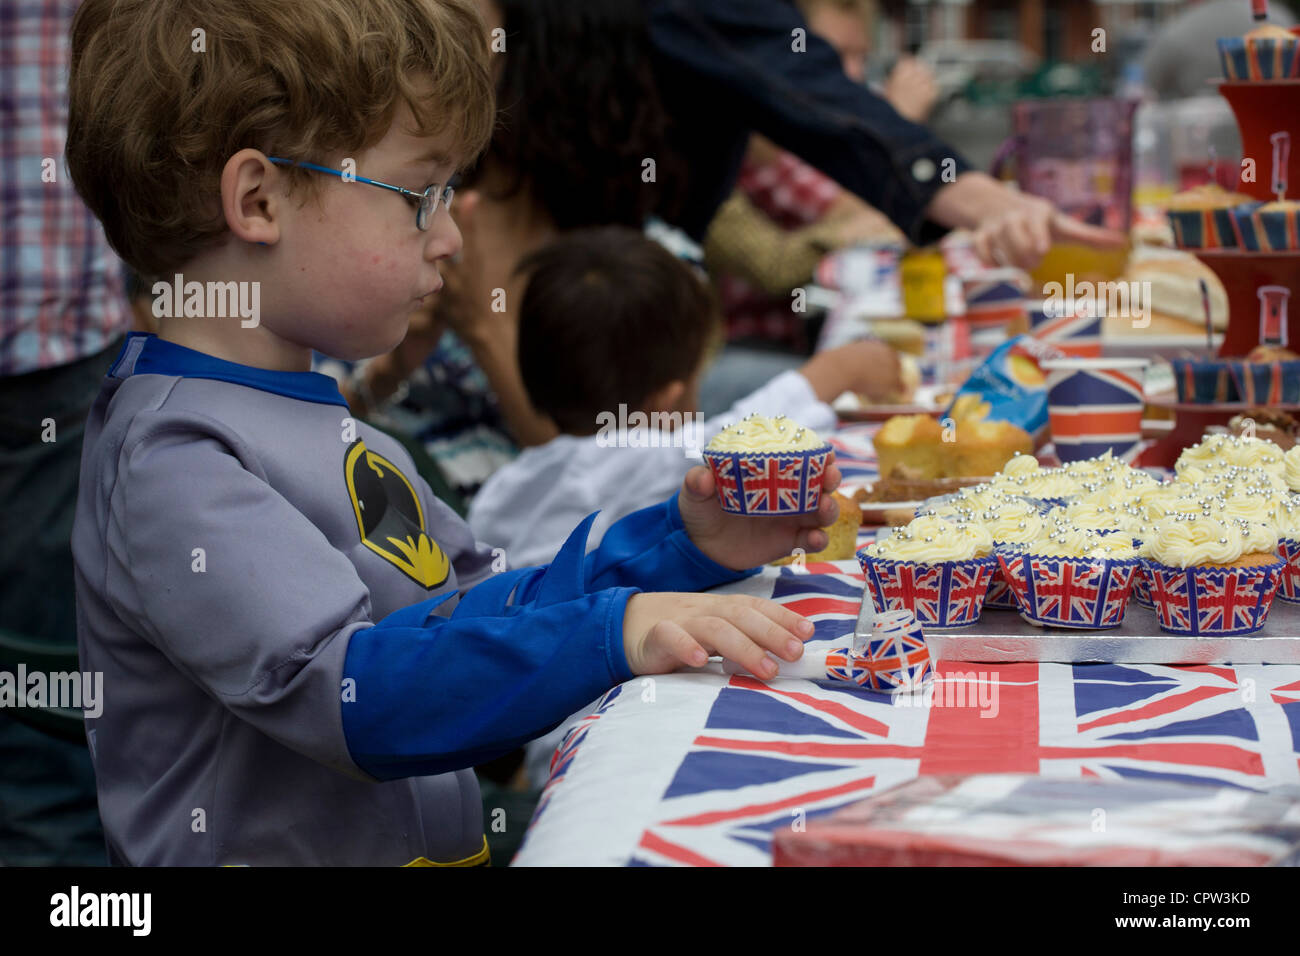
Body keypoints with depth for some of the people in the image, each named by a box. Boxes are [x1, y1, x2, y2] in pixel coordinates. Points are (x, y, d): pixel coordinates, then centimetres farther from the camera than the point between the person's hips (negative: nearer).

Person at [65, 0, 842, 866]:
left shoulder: (320, 418, 15)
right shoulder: (171, 462, -14)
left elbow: (480, 610, 19)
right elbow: (346, 692, -24)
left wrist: (683, 545, 9)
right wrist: (611, 633, -29)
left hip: (440, 841, 8)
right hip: (276, 852, -8)